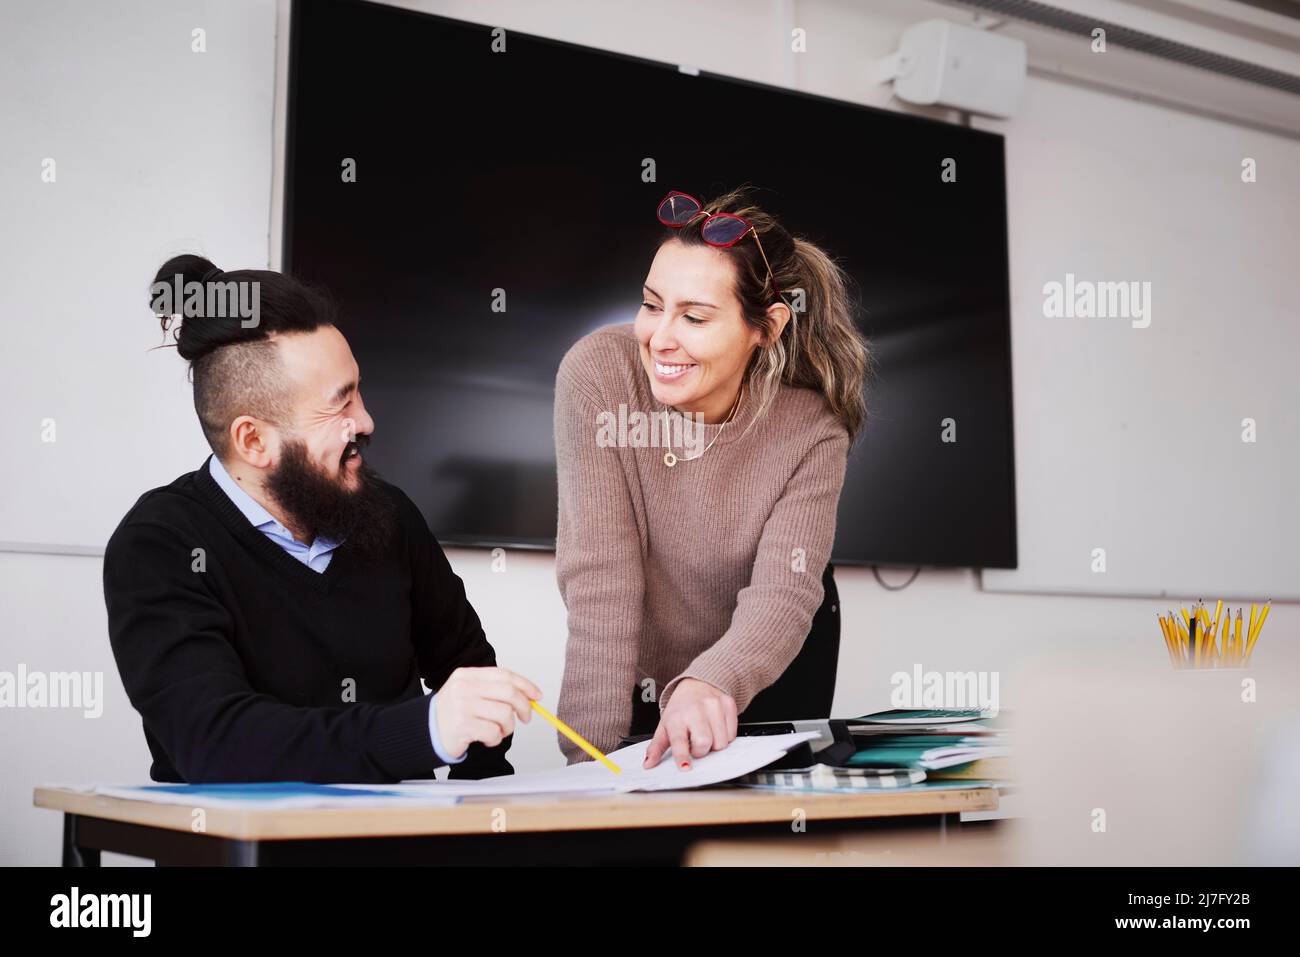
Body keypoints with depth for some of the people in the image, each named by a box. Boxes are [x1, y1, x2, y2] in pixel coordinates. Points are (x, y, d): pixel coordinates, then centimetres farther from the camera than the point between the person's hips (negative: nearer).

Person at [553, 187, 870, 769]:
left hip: (773, 672, 1)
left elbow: (780, 598, -34)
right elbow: (600, 575, -29)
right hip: (640, 672, 0)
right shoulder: (596, 374, -26)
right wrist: (593, 752, -35)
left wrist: (708, 685, -56)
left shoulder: (811, 432, -23)